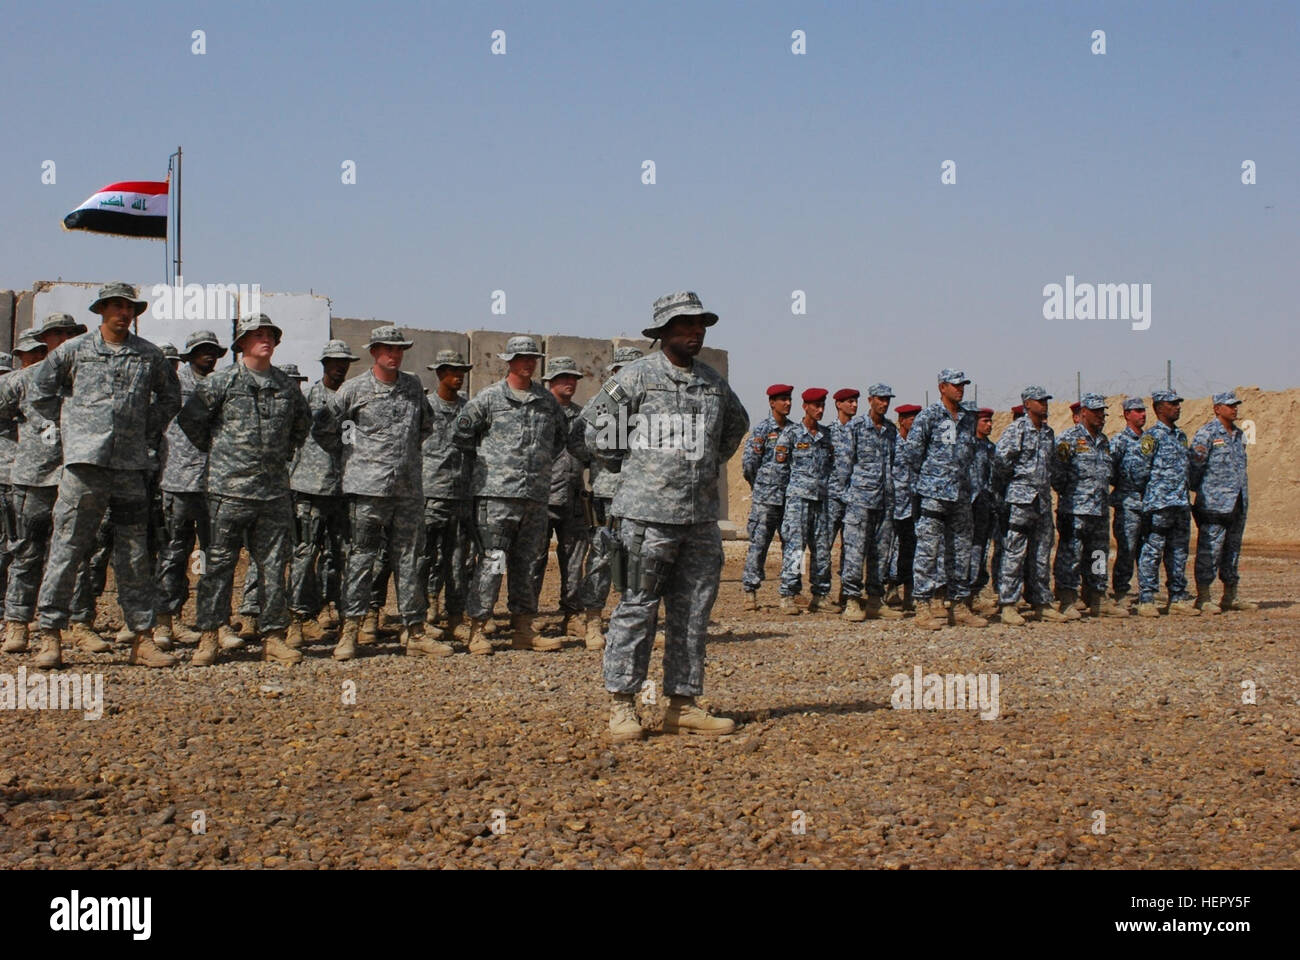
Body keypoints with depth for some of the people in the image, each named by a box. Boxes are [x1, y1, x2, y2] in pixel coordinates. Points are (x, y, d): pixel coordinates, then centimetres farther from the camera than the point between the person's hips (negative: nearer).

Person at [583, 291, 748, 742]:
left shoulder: (714, 381, 13)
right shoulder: (639, 375, -4)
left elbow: (737, 422, 31)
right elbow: (594, 418, 2)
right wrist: (626, 459, 2)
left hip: (701, 515, 6)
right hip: (649, 513, -6)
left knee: (694, 612, 7)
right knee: (637, 608, -4)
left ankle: (682, 705, 15)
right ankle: (622, 705, 2)